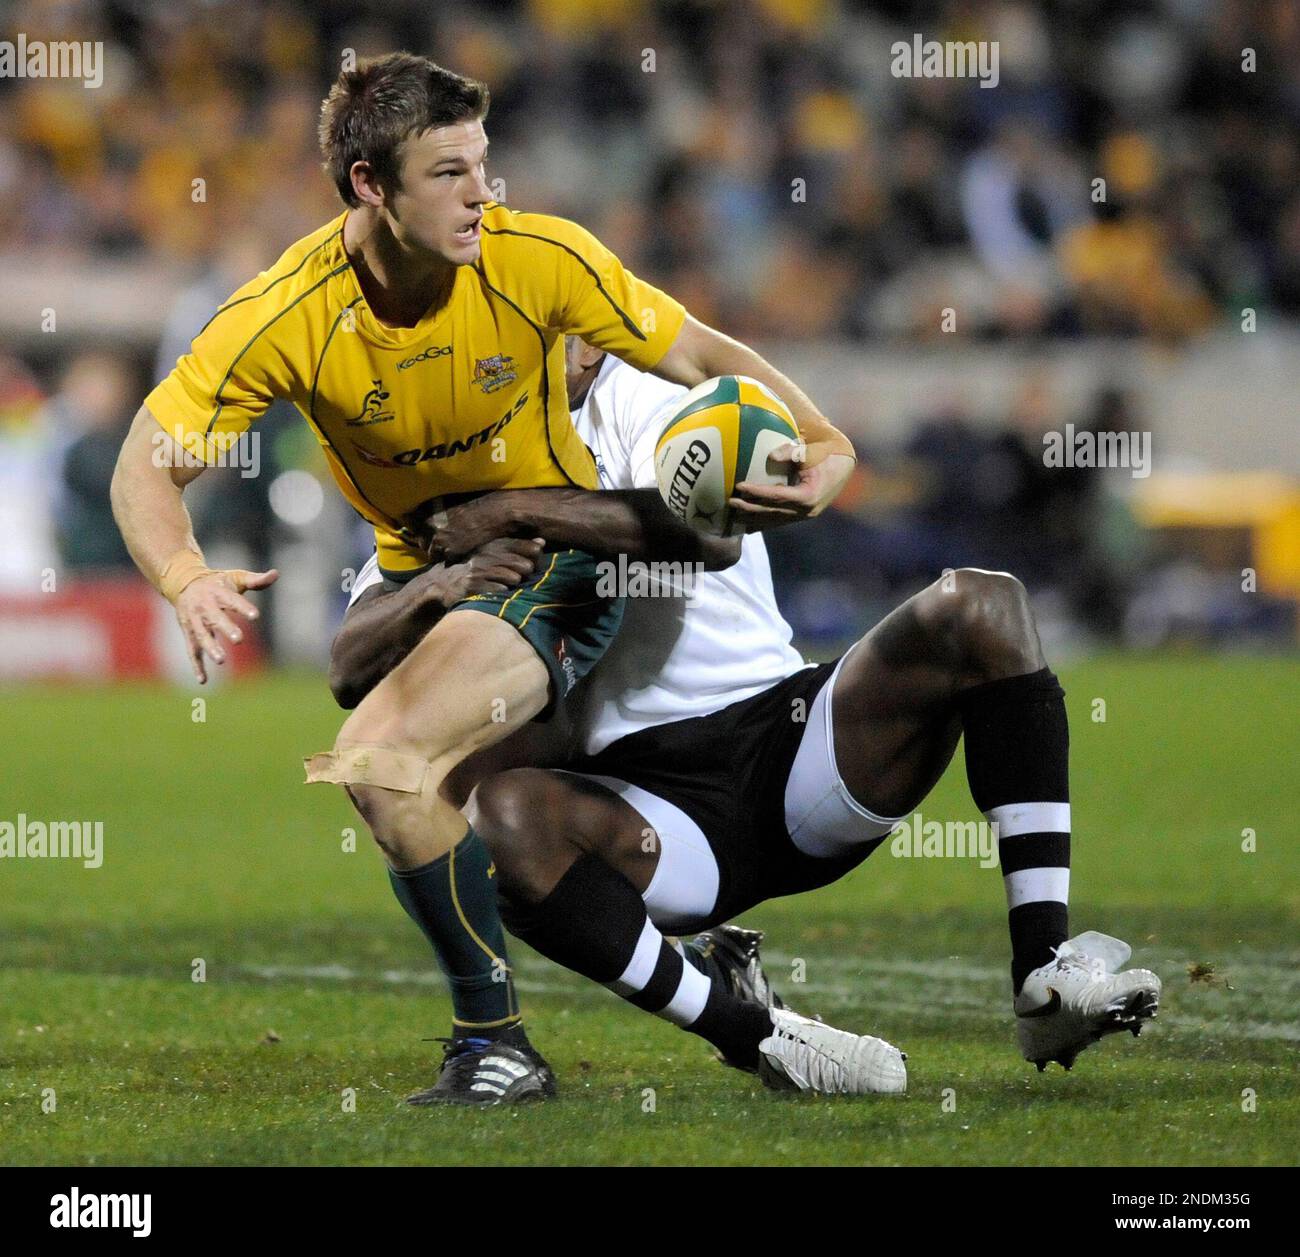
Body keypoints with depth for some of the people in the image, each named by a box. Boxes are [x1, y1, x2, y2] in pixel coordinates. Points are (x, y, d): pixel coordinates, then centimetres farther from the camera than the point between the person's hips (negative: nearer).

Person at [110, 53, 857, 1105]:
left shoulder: (539, 259, -20)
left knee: (380, 760, -26)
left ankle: (497, 1044, -19)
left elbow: (705, 357, -9)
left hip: (557, 557, -5)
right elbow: (148, 468, -14)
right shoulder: (289, 317, -18)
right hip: (421, 574, 5)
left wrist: (824, 443, -27)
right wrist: (190, 583, -36)